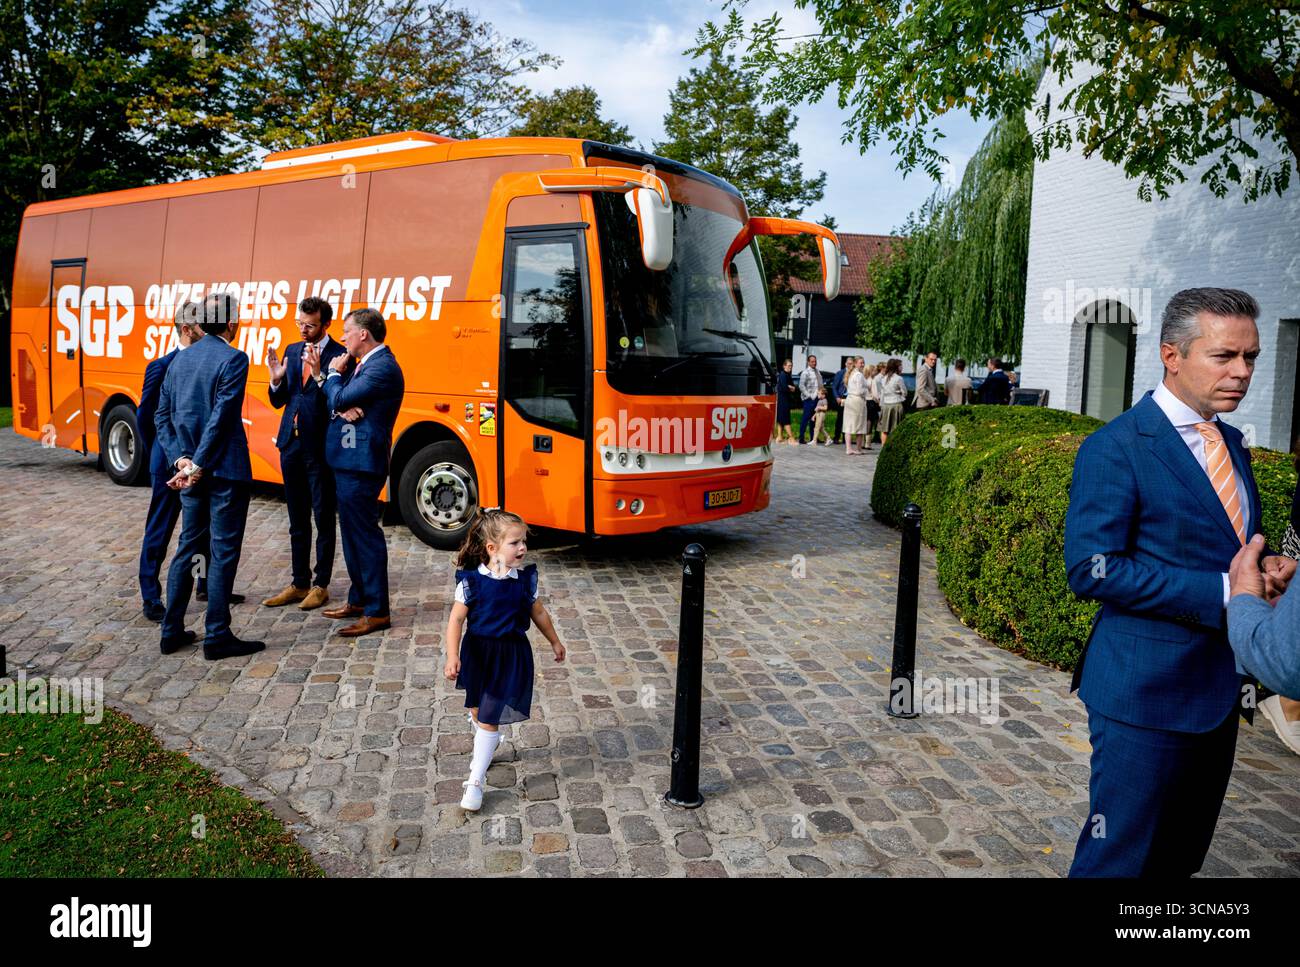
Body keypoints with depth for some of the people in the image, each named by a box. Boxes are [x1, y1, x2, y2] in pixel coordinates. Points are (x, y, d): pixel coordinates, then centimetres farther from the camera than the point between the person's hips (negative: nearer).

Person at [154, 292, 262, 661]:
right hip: (224, 471, -7)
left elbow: (162, 416, 7)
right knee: (223, 552, 0)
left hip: (190, 469, 7)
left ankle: (172, 631, 22)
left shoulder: (180, 359, 10)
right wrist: (197, 466, -15)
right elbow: (221, 418, -19)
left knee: (188, 547, 16)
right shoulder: (233, 359, -12)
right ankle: (217, 637, 5)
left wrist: (182, 460, 0)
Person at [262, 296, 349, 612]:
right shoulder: (292, 351, 11)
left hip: (320, 447, -6)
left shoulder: (339, 356, -9)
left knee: (324, 518, 5)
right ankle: (299, 583, 24)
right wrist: (276, 380, -6)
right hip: (291, 444, 7)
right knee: (297, 520, 14)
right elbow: (279, 402, 13)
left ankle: (321, 585, 15)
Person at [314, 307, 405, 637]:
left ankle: (377, 612, 3)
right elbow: (338, 402, 11)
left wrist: (334, 372, -1)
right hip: (349, 462, 11)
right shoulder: (366, 364, 16)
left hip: (361, 465, -11)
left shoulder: (382, 367, -17)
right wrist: (321, 374, -9)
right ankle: (358, 600, 30)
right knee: (352, 533, 18)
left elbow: (339, 400, -19)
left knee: (365, 535, -5)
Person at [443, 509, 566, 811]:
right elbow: (457, 619, -13)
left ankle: (475, 781, 5)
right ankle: (484, 748, 51)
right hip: (477, 653, 0)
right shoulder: (472, 580, -15)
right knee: (477, 711, 19)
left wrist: (554, 641, 20)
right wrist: (452, 656, -22)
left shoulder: (526, 578, -7)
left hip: (511, 656, 0)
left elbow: (537, 611, 9)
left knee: (489, 719, -3)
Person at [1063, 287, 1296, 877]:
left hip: (1219, 691, 8)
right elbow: (1091, 568, -21)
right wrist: (1223, 592, -23)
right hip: (1147, 692, -8)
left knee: (1182, 857, 19)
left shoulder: (1230, 442, 11)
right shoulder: (1116, 448, -15)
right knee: (1120, 858, 2)